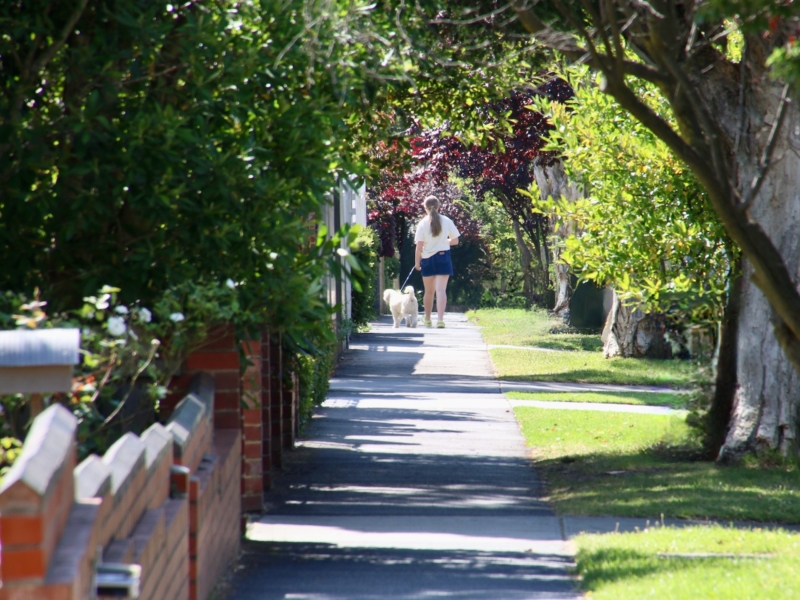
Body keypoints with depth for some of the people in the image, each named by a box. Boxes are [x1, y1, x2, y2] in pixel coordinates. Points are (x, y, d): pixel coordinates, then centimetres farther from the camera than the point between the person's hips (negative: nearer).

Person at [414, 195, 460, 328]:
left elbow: (419, 246, -10)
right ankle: (440, 319, -21)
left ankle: (427, 319, 28)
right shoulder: (446, 221, -3)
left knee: (429, 291, 15)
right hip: (443, 257, 0)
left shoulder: (422, 223, -8)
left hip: (427, 259, 0)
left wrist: (417, 262, 0)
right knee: (441, 289, -7)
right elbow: (455, 241, 3)